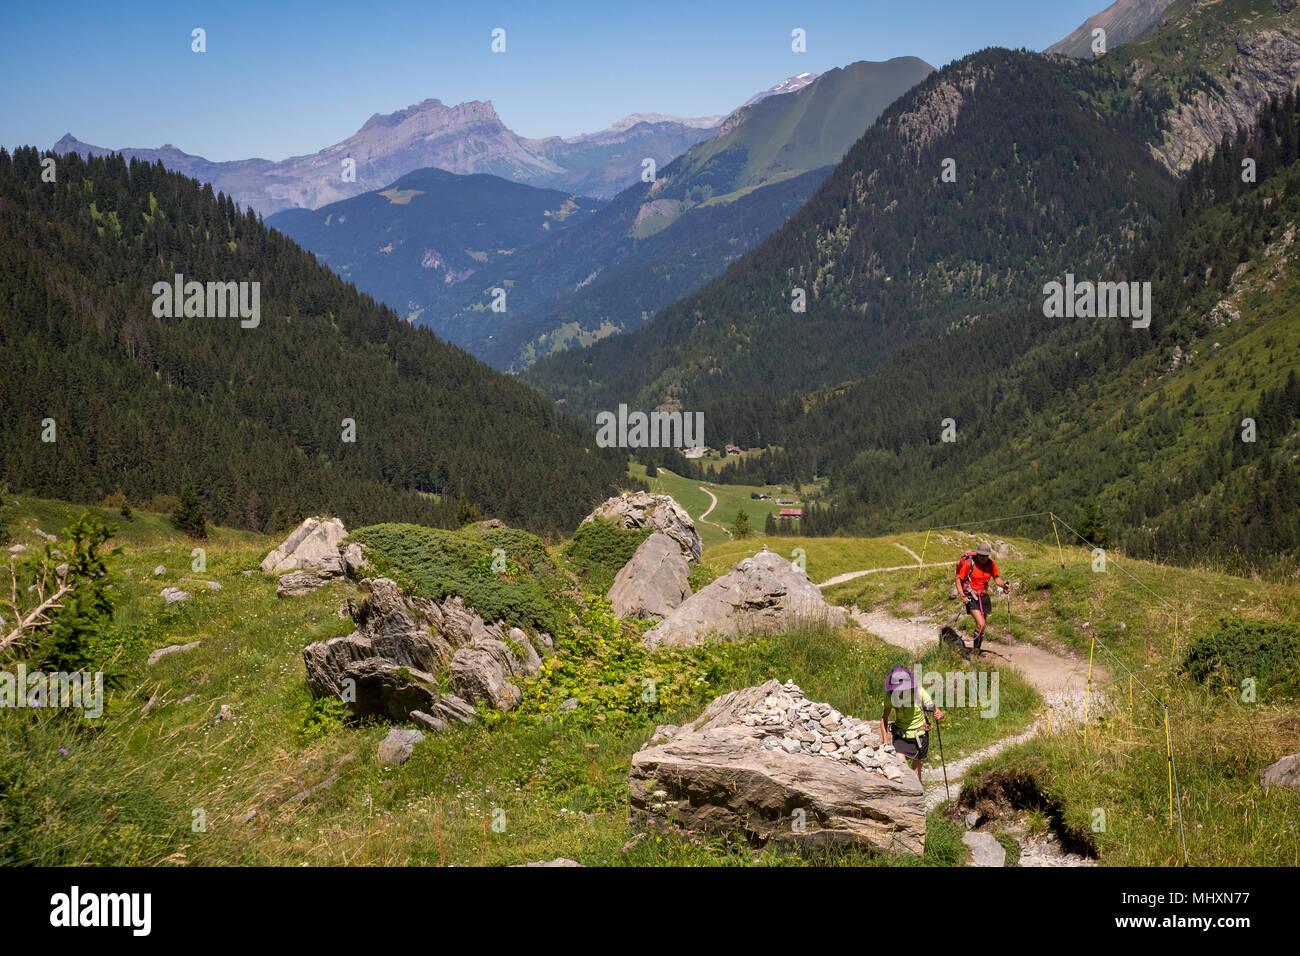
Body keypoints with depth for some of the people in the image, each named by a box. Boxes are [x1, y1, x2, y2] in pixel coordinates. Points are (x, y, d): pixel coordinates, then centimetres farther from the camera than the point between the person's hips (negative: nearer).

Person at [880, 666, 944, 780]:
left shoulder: (919, 692, -21)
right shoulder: (890, 696, -15)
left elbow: (936, 711, -16)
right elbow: (884, 718, -2)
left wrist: (939, 715, -40)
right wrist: (885, 741, -7)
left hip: (920, 736, 0)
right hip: (900, 737, 0)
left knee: (916, 770, 12)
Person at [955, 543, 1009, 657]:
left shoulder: (991, 563, -2)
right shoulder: (969, 563, -16)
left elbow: (996, 578, 5)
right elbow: (958, 579, -10)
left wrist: (1004, 585, -16)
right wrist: (962, 596, -20)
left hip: (984, 596, 6)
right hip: (971, 597, -6)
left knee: (983, 625, 12)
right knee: (980, 624, -19)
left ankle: (977, 649, 28)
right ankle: (975, 650, -5)